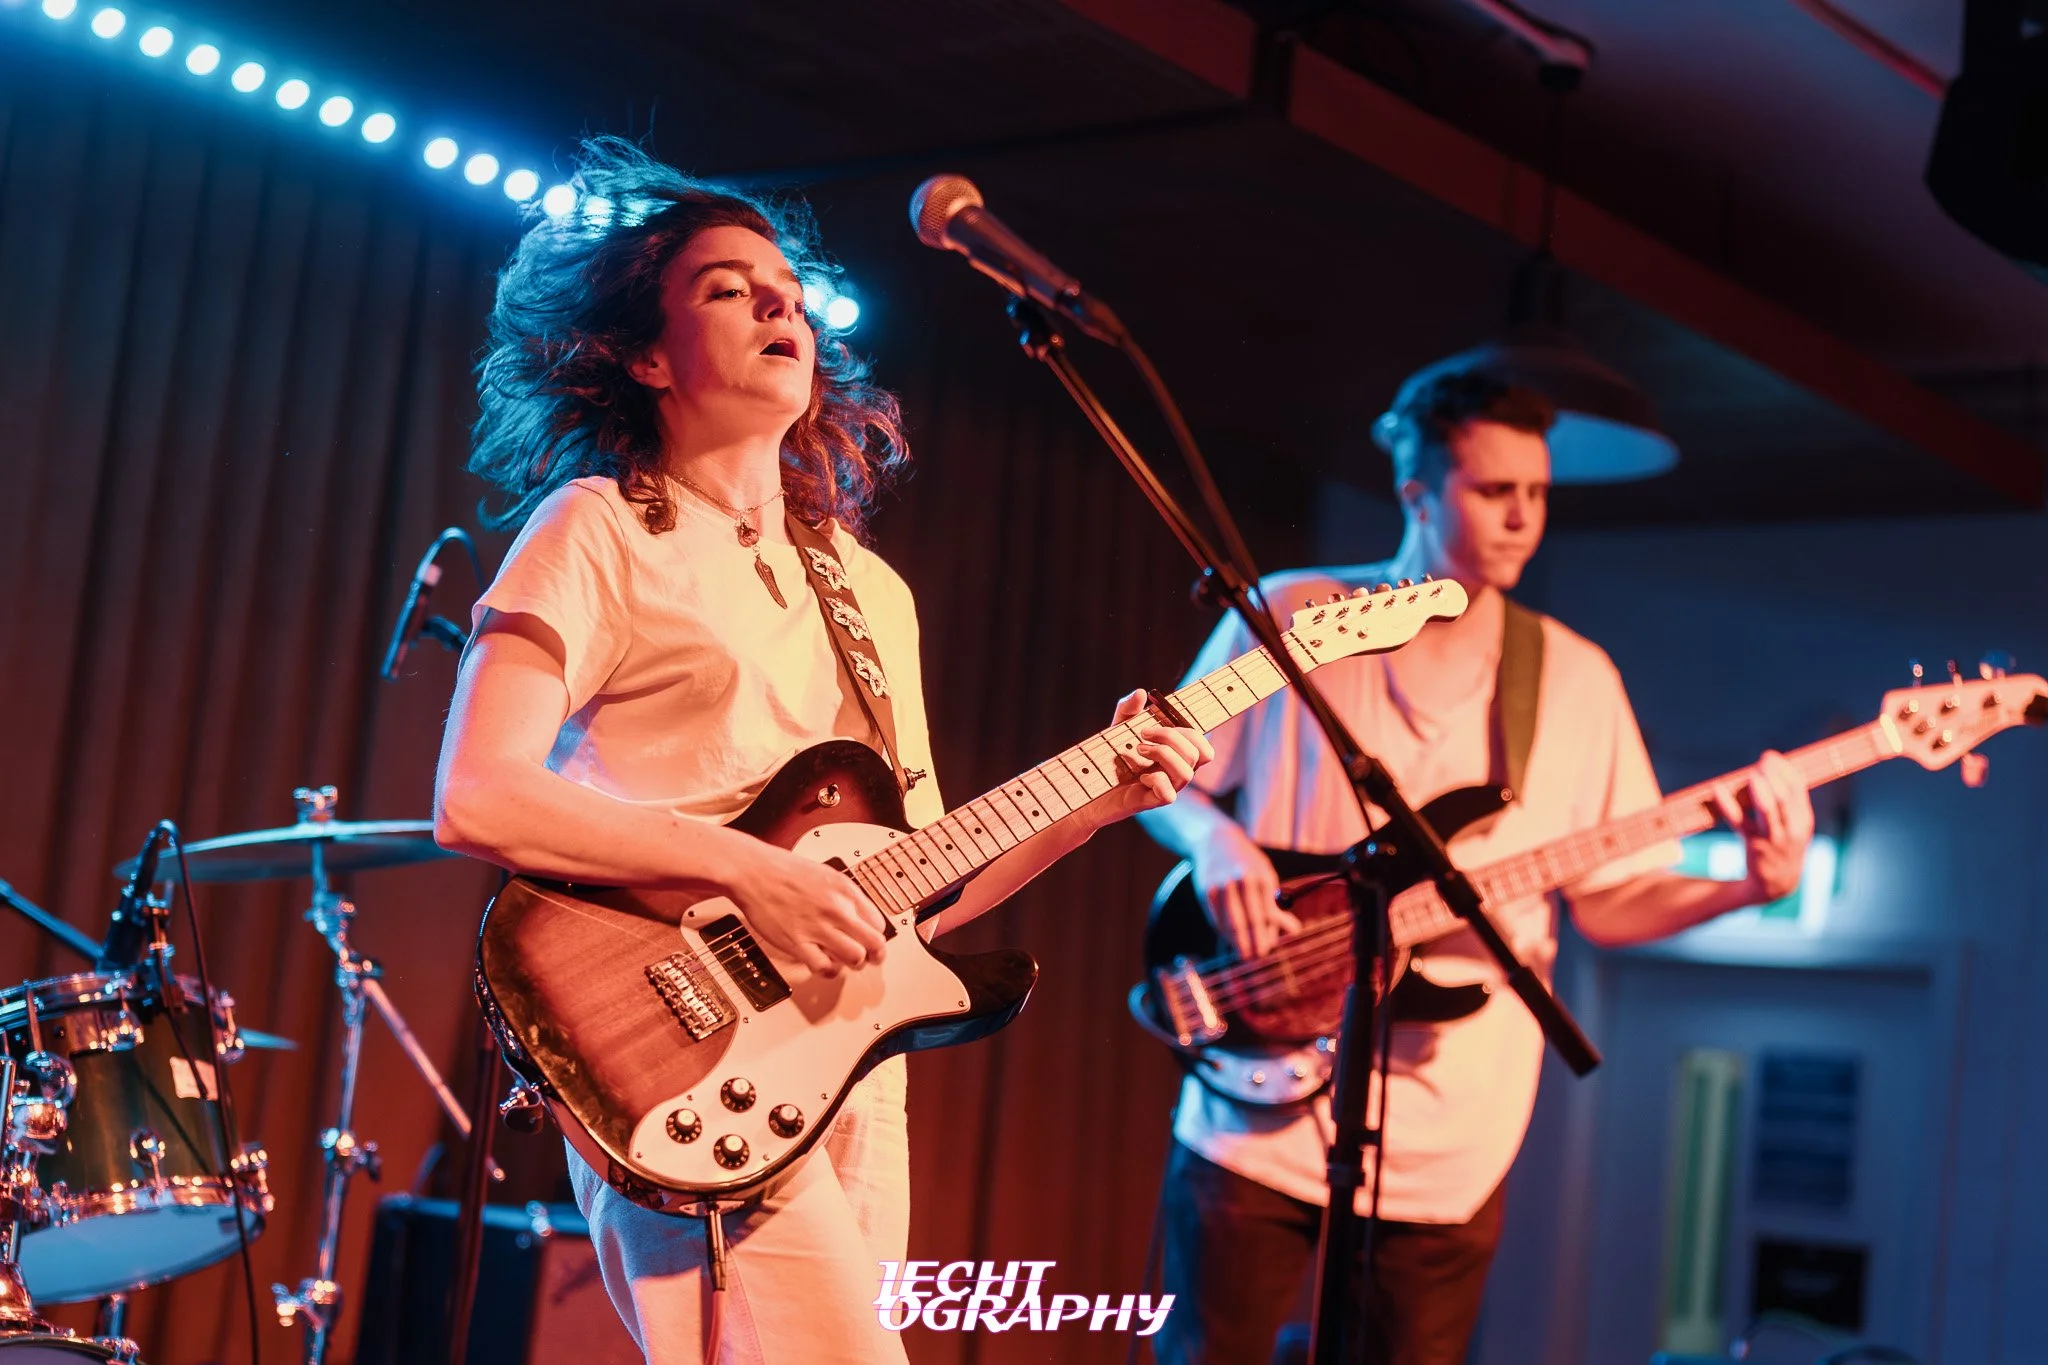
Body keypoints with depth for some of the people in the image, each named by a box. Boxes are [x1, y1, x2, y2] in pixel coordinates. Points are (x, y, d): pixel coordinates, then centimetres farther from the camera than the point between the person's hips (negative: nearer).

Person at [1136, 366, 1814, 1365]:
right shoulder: (1291, 617, 0)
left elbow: (1611, 897, 5)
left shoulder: (1574, 677, 5)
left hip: (1449, 1141, 2)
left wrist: (1750, 883, -12)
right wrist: (1214, 839, -13)